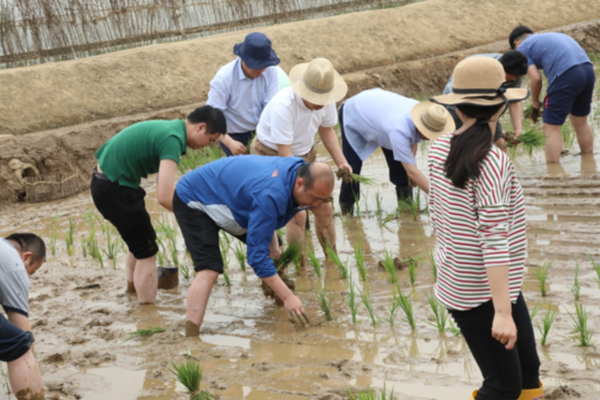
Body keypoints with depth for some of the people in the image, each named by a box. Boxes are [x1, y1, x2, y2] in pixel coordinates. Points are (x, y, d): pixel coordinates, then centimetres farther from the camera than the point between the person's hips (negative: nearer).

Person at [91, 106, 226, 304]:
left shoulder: (171, 128, 7)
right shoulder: (172, 140, -23)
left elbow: (165, 188, 15)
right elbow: (164, 197, -30)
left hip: (107, 182, 10)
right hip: (113, 189, -10)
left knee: (140, 242, 27)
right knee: (146, 251, -1)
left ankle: (133, 287, 47)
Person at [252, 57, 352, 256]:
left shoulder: (326, 101, -14)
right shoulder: (283, 106, -35)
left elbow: (326, 129, 6)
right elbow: (285, 154, -32)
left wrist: (341, 162, -6)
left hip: (304, 154, 6)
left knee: (324, 208, 3)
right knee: (297, 214, -16)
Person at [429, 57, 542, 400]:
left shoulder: (440, 149, -1)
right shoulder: (493, 163, -24)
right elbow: (494, 243, -26)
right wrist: (502, 313, -24)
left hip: (459, 281, 8)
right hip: (480, 296, -8)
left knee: (528, 368, 17)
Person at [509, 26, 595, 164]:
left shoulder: (523, 48, 11)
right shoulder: (552, 35, 32)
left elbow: (535, 78, 0)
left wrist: (535, 102, 17)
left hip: (566, 75, -8)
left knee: (551, 127, 3)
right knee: (581, 121, 24)